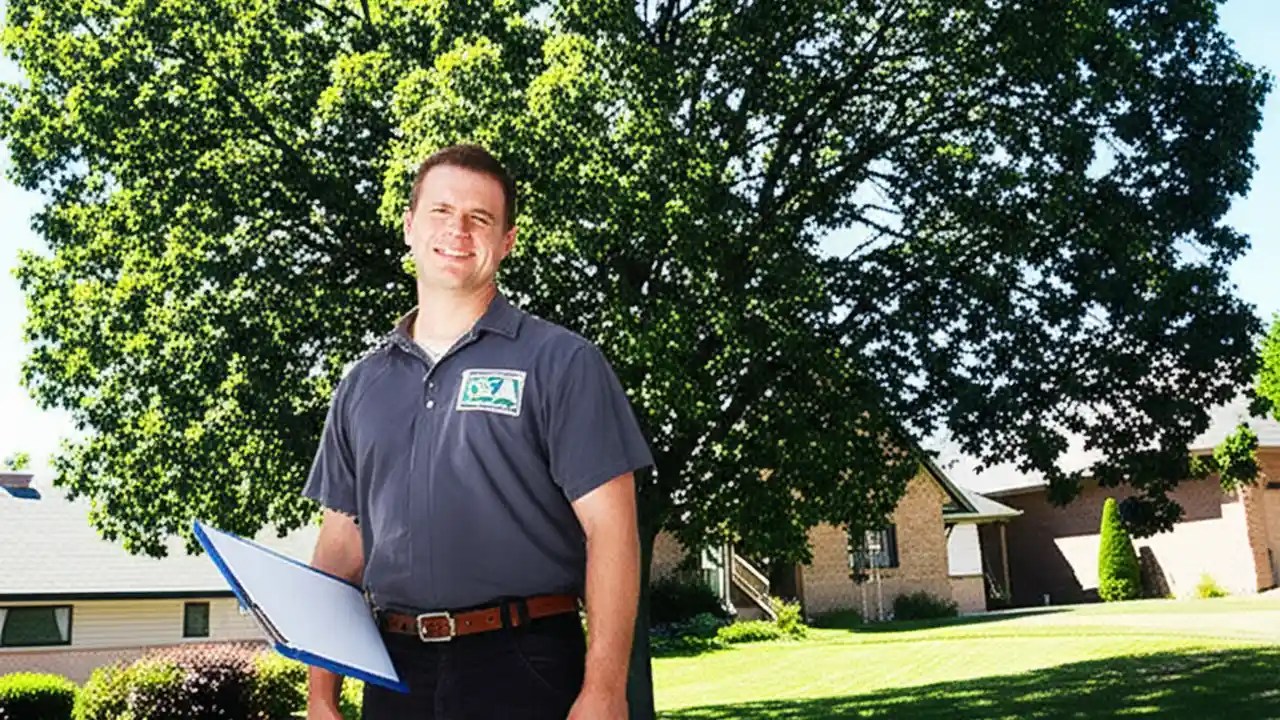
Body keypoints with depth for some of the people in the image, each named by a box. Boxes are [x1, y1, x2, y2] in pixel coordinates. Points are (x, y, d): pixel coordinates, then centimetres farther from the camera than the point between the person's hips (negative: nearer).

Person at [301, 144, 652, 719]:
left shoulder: (560, 363, -2)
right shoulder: (360, 385, 12)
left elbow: (609, 528, -9)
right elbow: (342, 543, 14)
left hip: (525, 671, -4)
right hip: (395, 672, 4)